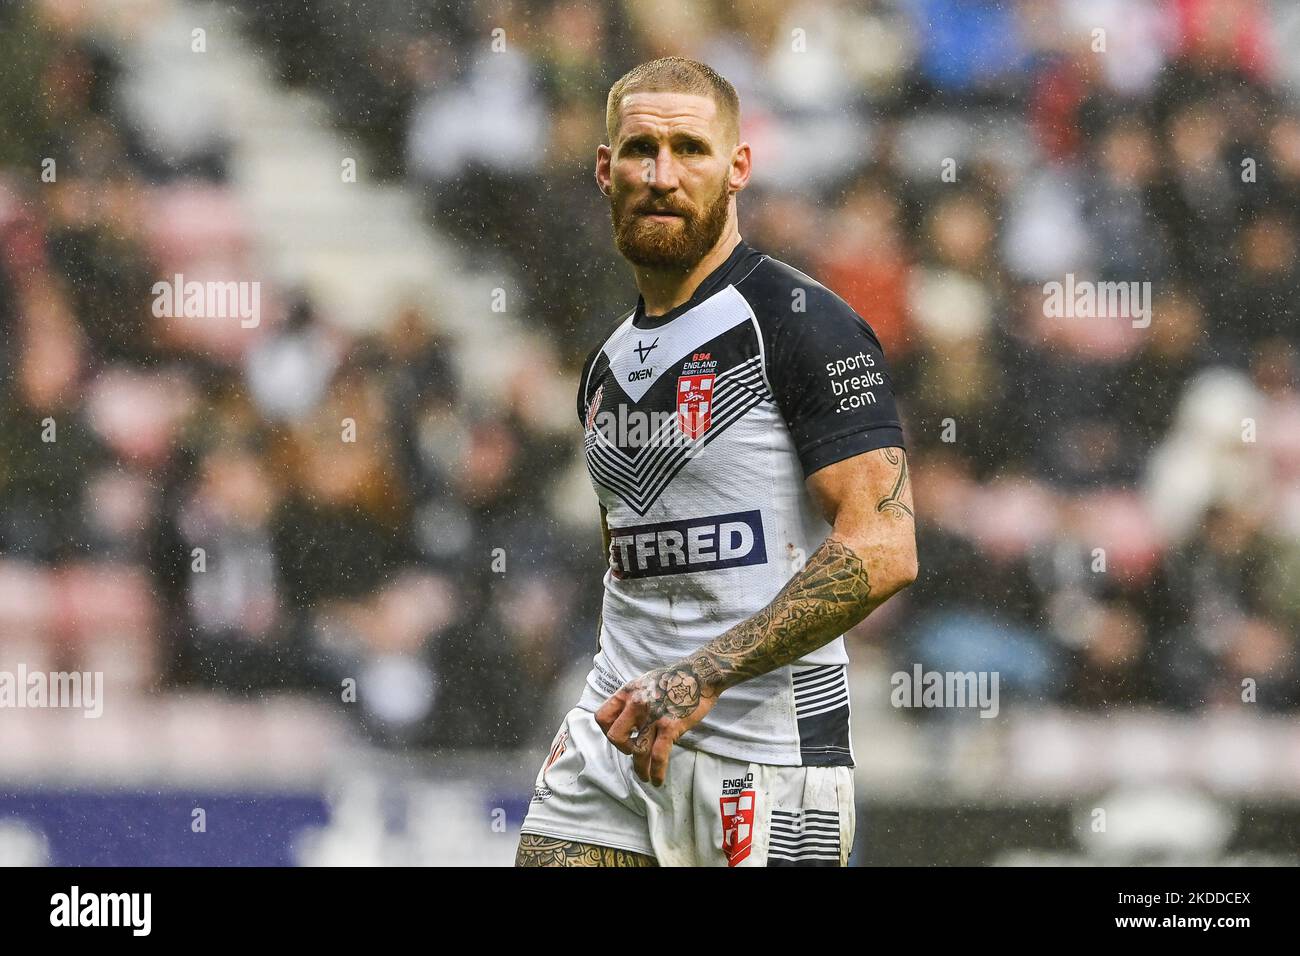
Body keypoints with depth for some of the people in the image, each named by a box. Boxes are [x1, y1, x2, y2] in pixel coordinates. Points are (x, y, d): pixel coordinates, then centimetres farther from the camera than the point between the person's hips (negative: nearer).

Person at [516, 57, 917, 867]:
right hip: (620, 731, 6)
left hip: (766, 755, -6)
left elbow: (881, 549, -18)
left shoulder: (803, 325, -8)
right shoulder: (609, 366, 16)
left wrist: (705, 677, -22)